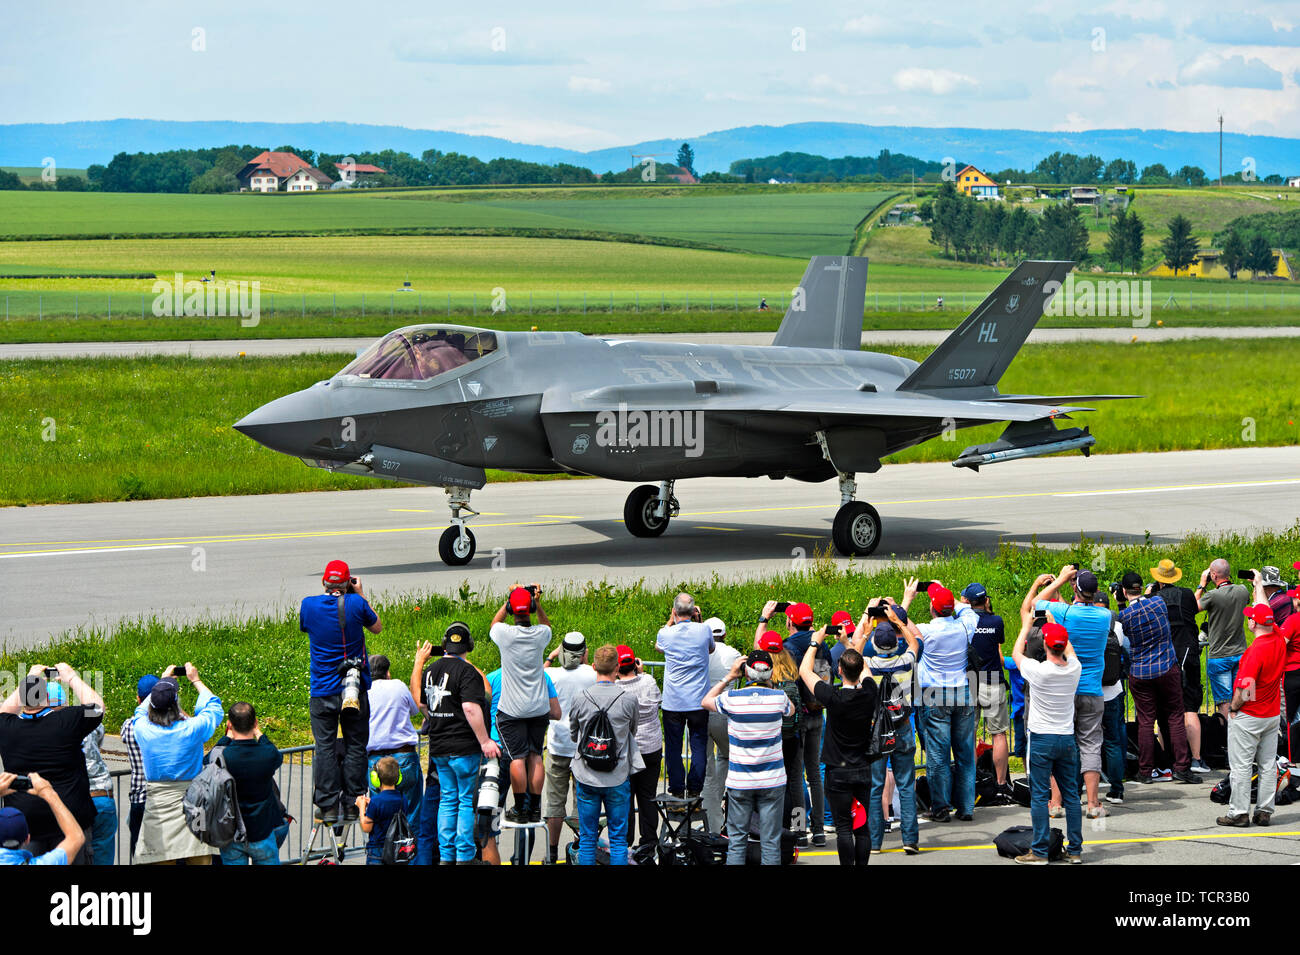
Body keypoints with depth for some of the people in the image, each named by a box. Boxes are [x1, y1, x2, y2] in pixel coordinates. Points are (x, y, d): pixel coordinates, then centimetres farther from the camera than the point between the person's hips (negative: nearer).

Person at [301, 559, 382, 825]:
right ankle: (352, 805, 9)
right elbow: (377, 627, 9)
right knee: (355, 746, 8)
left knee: (325, 747, 4)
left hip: (323, 690, 0)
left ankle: (327, 807, 1)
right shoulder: (356, 603, -9)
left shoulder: (309, 604, -7)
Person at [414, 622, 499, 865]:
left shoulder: (430, 670, 9)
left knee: (448, 800, 14)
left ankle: (446, 856, 15)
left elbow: (423, 704, 21)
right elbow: (471, 708, -23)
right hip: (464, 747, -7)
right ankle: (464, 856, 1)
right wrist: (485, 741, -19)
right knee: (468, 801, 1)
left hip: (438, 747, 7)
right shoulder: (467, 672, -15)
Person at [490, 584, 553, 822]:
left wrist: (510, 599, 12)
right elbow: (547, 625, 21)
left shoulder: (505, 634, -13)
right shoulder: (541, 634, -6)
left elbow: (494, 623, 13)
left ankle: (520, 809, 1)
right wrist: (538, 603, 10)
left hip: (511, 710, -3)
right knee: (535, 756, 8)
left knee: (517, 758, -1)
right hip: (539, 708, 3)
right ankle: (535, 808, 10)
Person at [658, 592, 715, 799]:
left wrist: (670, 621, 18)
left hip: (673, 703, 0)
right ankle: (695, 790, 10)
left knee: (673, 747, 9)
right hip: (698, 702, 0)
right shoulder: (703, 630, -6)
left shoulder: (666, 633, -6)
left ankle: (677, 791, 11)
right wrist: (698, 620, 15)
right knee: (698, 746, 9)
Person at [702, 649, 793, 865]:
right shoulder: (778, 697, -8)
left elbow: (706, 701, 12)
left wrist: (729, 677, 13)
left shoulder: (731, 698, -10)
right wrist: (770, 684, 15)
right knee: (770, 841, 4)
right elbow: (791, 710, 17)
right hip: (772, 782, 0)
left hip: (739, 782, 0)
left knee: (736, 840, 8)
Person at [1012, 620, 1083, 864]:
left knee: (1039, 796, -1)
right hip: (1067, 739, 4)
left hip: (1041, 739, -4)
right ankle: (1075, 849, 11)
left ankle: (1040, 851, -2)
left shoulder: (1038, 670, -16)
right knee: (1071, 794, 9)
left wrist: (1026, 627, 19)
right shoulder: (1074, 668, -4)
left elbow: (1016, 653, 4)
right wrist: (1054, 624, 32)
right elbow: (1069, 651, 21)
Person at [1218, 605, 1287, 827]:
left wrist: (1233, 708, -10)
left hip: (1248, 716, -8)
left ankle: (1239, 813, 0)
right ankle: (1264, 811, 14)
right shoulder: (1279, 642, 0)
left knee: (1241, 766, -1)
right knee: (1268, 765, 10)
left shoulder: (1256, 650, -23)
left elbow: (1245, 687, -25)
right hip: (1272, 715, 8)